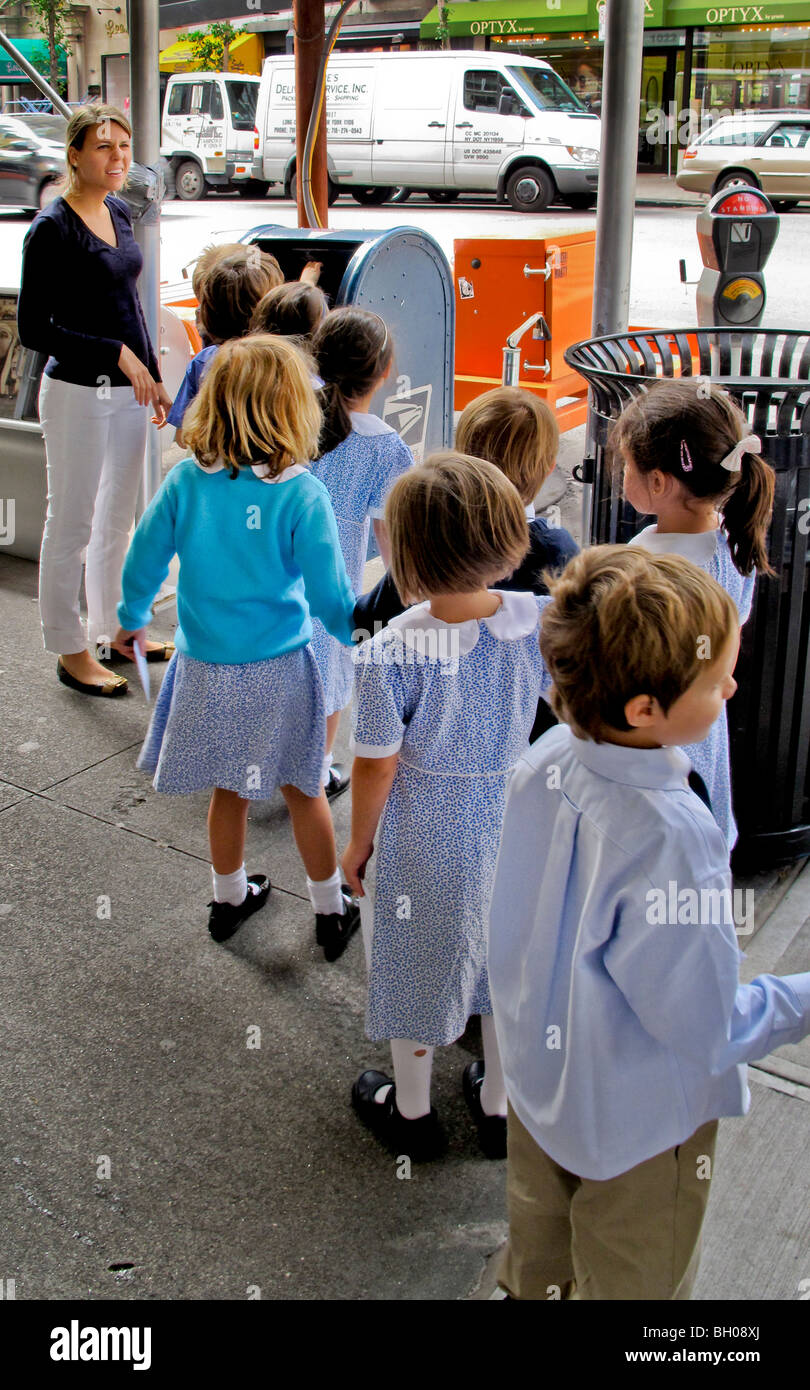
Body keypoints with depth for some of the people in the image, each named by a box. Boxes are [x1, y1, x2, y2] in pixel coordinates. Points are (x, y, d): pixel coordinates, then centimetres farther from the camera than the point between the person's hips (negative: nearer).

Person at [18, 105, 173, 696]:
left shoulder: (119, 211, 8)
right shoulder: (53, 228, -15)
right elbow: (33, 328, -17)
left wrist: (153, 375, 16)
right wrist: (117, 354, -19)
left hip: (127, 388, 8)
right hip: (78, 393, -8)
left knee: (118, 518, 18)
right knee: (72, 524, 4)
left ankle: (114, 629, 33)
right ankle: (71, 651, 17)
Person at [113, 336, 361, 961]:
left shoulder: (185, 480, -9)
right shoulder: (301, 493, -18)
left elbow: (144, 560, 2)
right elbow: (329, 597, -15)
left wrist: (133, 619, 20)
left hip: (205, 669, 3)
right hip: (278, 673, -3)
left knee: (229, 789, 21)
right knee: (304, 790, 15)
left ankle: (230, 897, 41)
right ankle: (331, 911, 31)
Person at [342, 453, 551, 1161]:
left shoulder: (389, 655, -27)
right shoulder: (539, 622, -17)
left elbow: (377, 767, -16)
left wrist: (359, 842, 0)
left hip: (424, 838, -3)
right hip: (511, 823, 4)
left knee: (419, 964, 19)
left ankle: (412, 1110, 43)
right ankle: (500, 1106, 44)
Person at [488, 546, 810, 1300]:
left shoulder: (546, 758, -16)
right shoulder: (669, 837, -39)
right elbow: (705, 1030, -27)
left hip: (538, 1075, 7)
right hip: (636, 1124, -6)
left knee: (538, 1255, 32)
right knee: (632, 1282, 23)